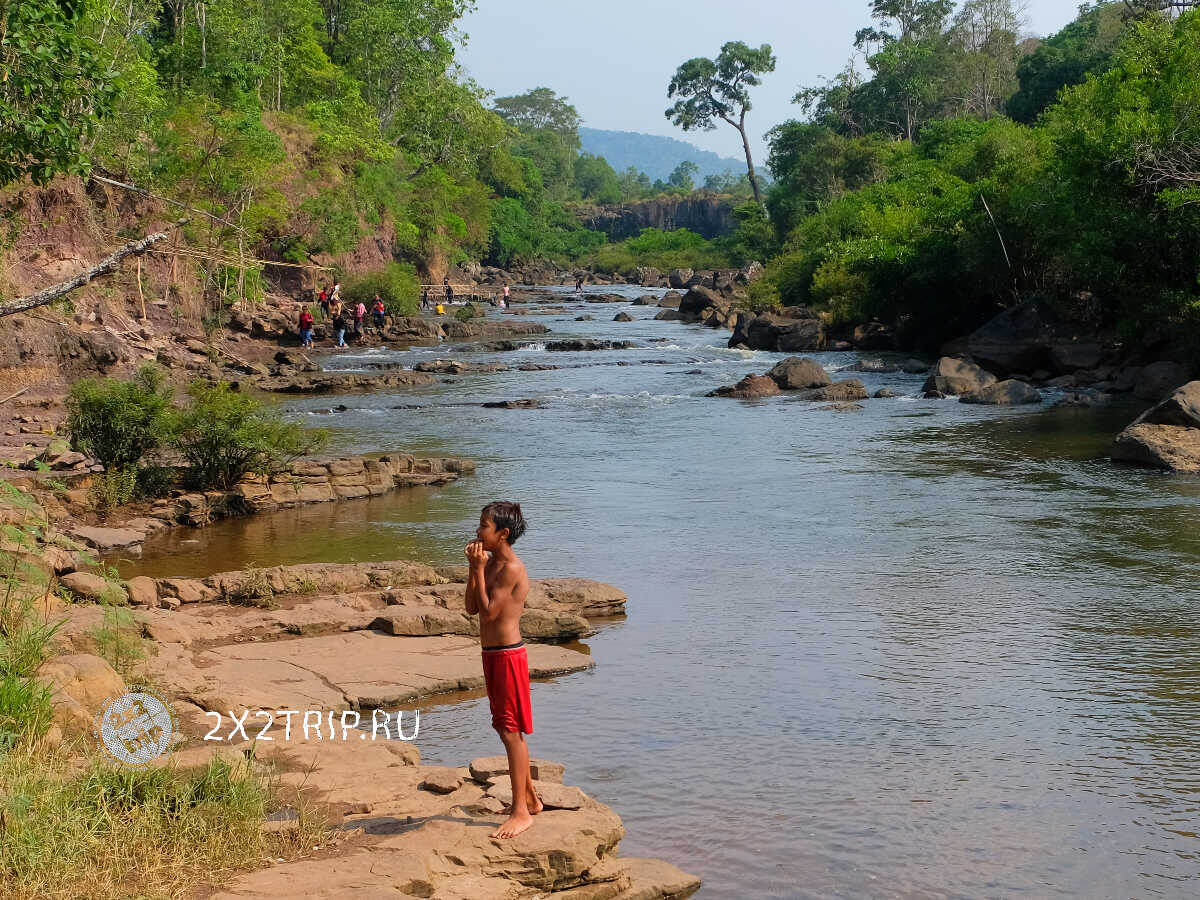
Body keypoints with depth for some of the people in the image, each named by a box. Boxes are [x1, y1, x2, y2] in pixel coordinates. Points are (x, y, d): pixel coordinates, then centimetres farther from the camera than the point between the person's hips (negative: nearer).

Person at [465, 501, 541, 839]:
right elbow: (471, 608, 9)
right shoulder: (492, 564, 12)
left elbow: (488, 612, -20)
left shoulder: (511, 568, -17)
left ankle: (521, 812, 0)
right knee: (510, 731, 17)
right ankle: (530, 798, 29)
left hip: (508, 656, -10)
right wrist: (473, 568, 0)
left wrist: (479, 569, -16)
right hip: (493, 655, 10)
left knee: (511, 732, -6)